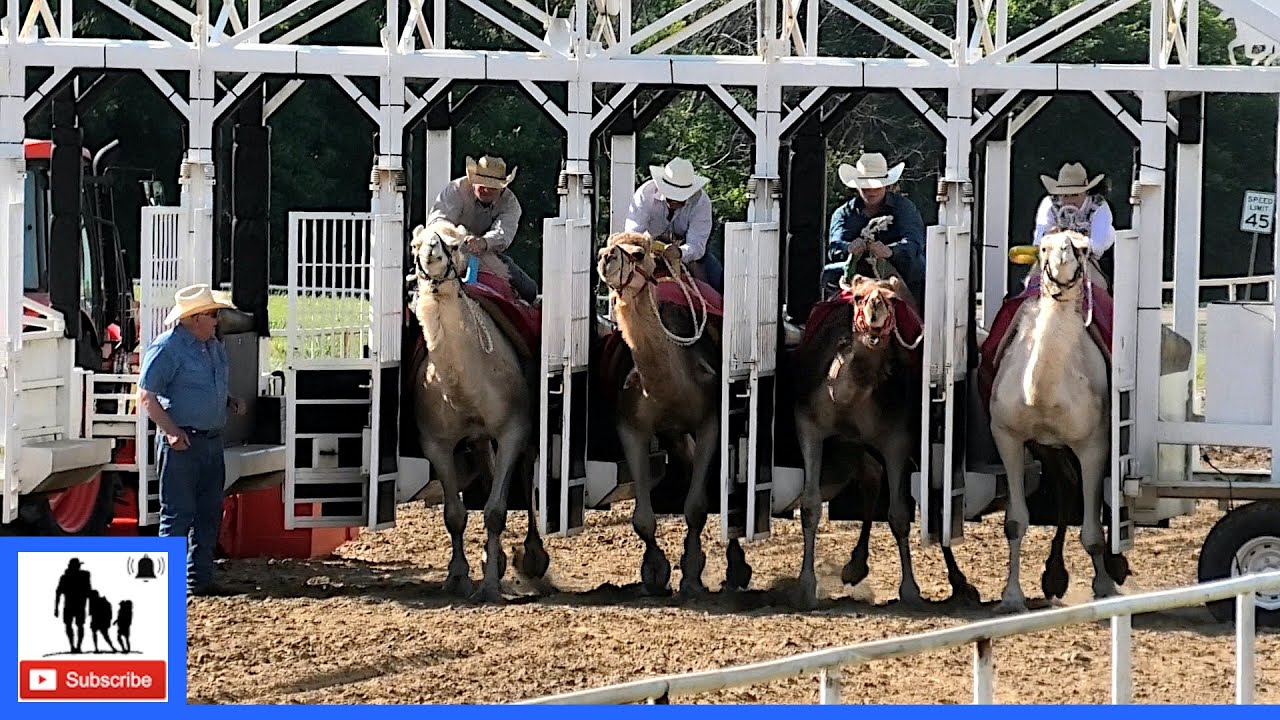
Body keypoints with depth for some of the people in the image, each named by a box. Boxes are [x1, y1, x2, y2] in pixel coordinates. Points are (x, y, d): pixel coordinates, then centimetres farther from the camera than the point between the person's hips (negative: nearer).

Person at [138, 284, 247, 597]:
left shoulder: (215, 348, 16)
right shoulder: (167, 347, -10)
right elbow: (147, 395, -12)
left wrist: (231, 401, 8)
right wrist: (171, 431, -20)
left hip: (212, 440, 8)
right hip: (181, 443, -8)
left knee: (209, 512, 9)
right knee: (178, 513, -6)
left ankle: (200, 578, 16)